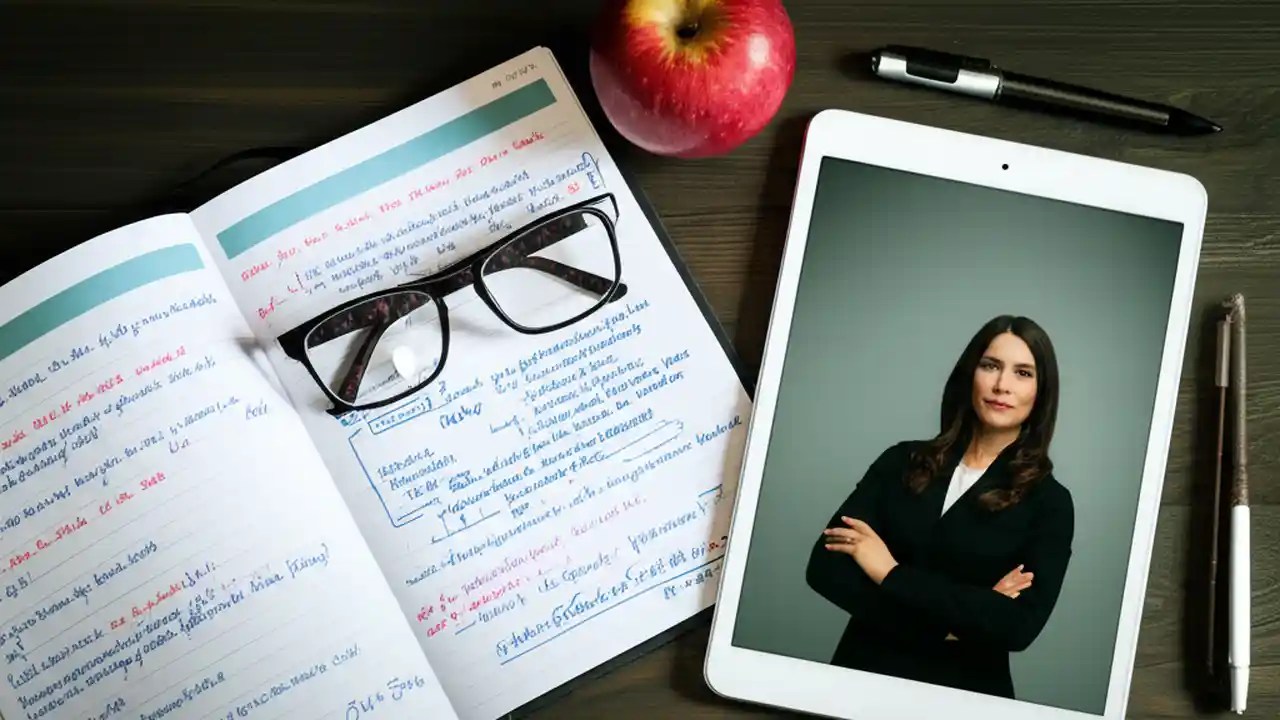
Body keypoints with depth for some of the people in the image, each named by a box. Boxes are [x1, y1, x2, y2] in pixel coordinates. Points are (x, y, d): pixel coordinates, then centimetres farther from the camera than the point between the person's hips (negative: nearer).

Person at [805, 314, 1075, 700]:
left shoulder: (1049, 502, -1)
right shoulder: (902, 461, 3)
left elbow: (1019, 626, -14)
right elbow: (824, 566, -7)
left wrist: (891, 573, -12)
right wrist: (950, 618, -14)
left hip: (962, 689, -1)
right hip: (862, 672, 1)